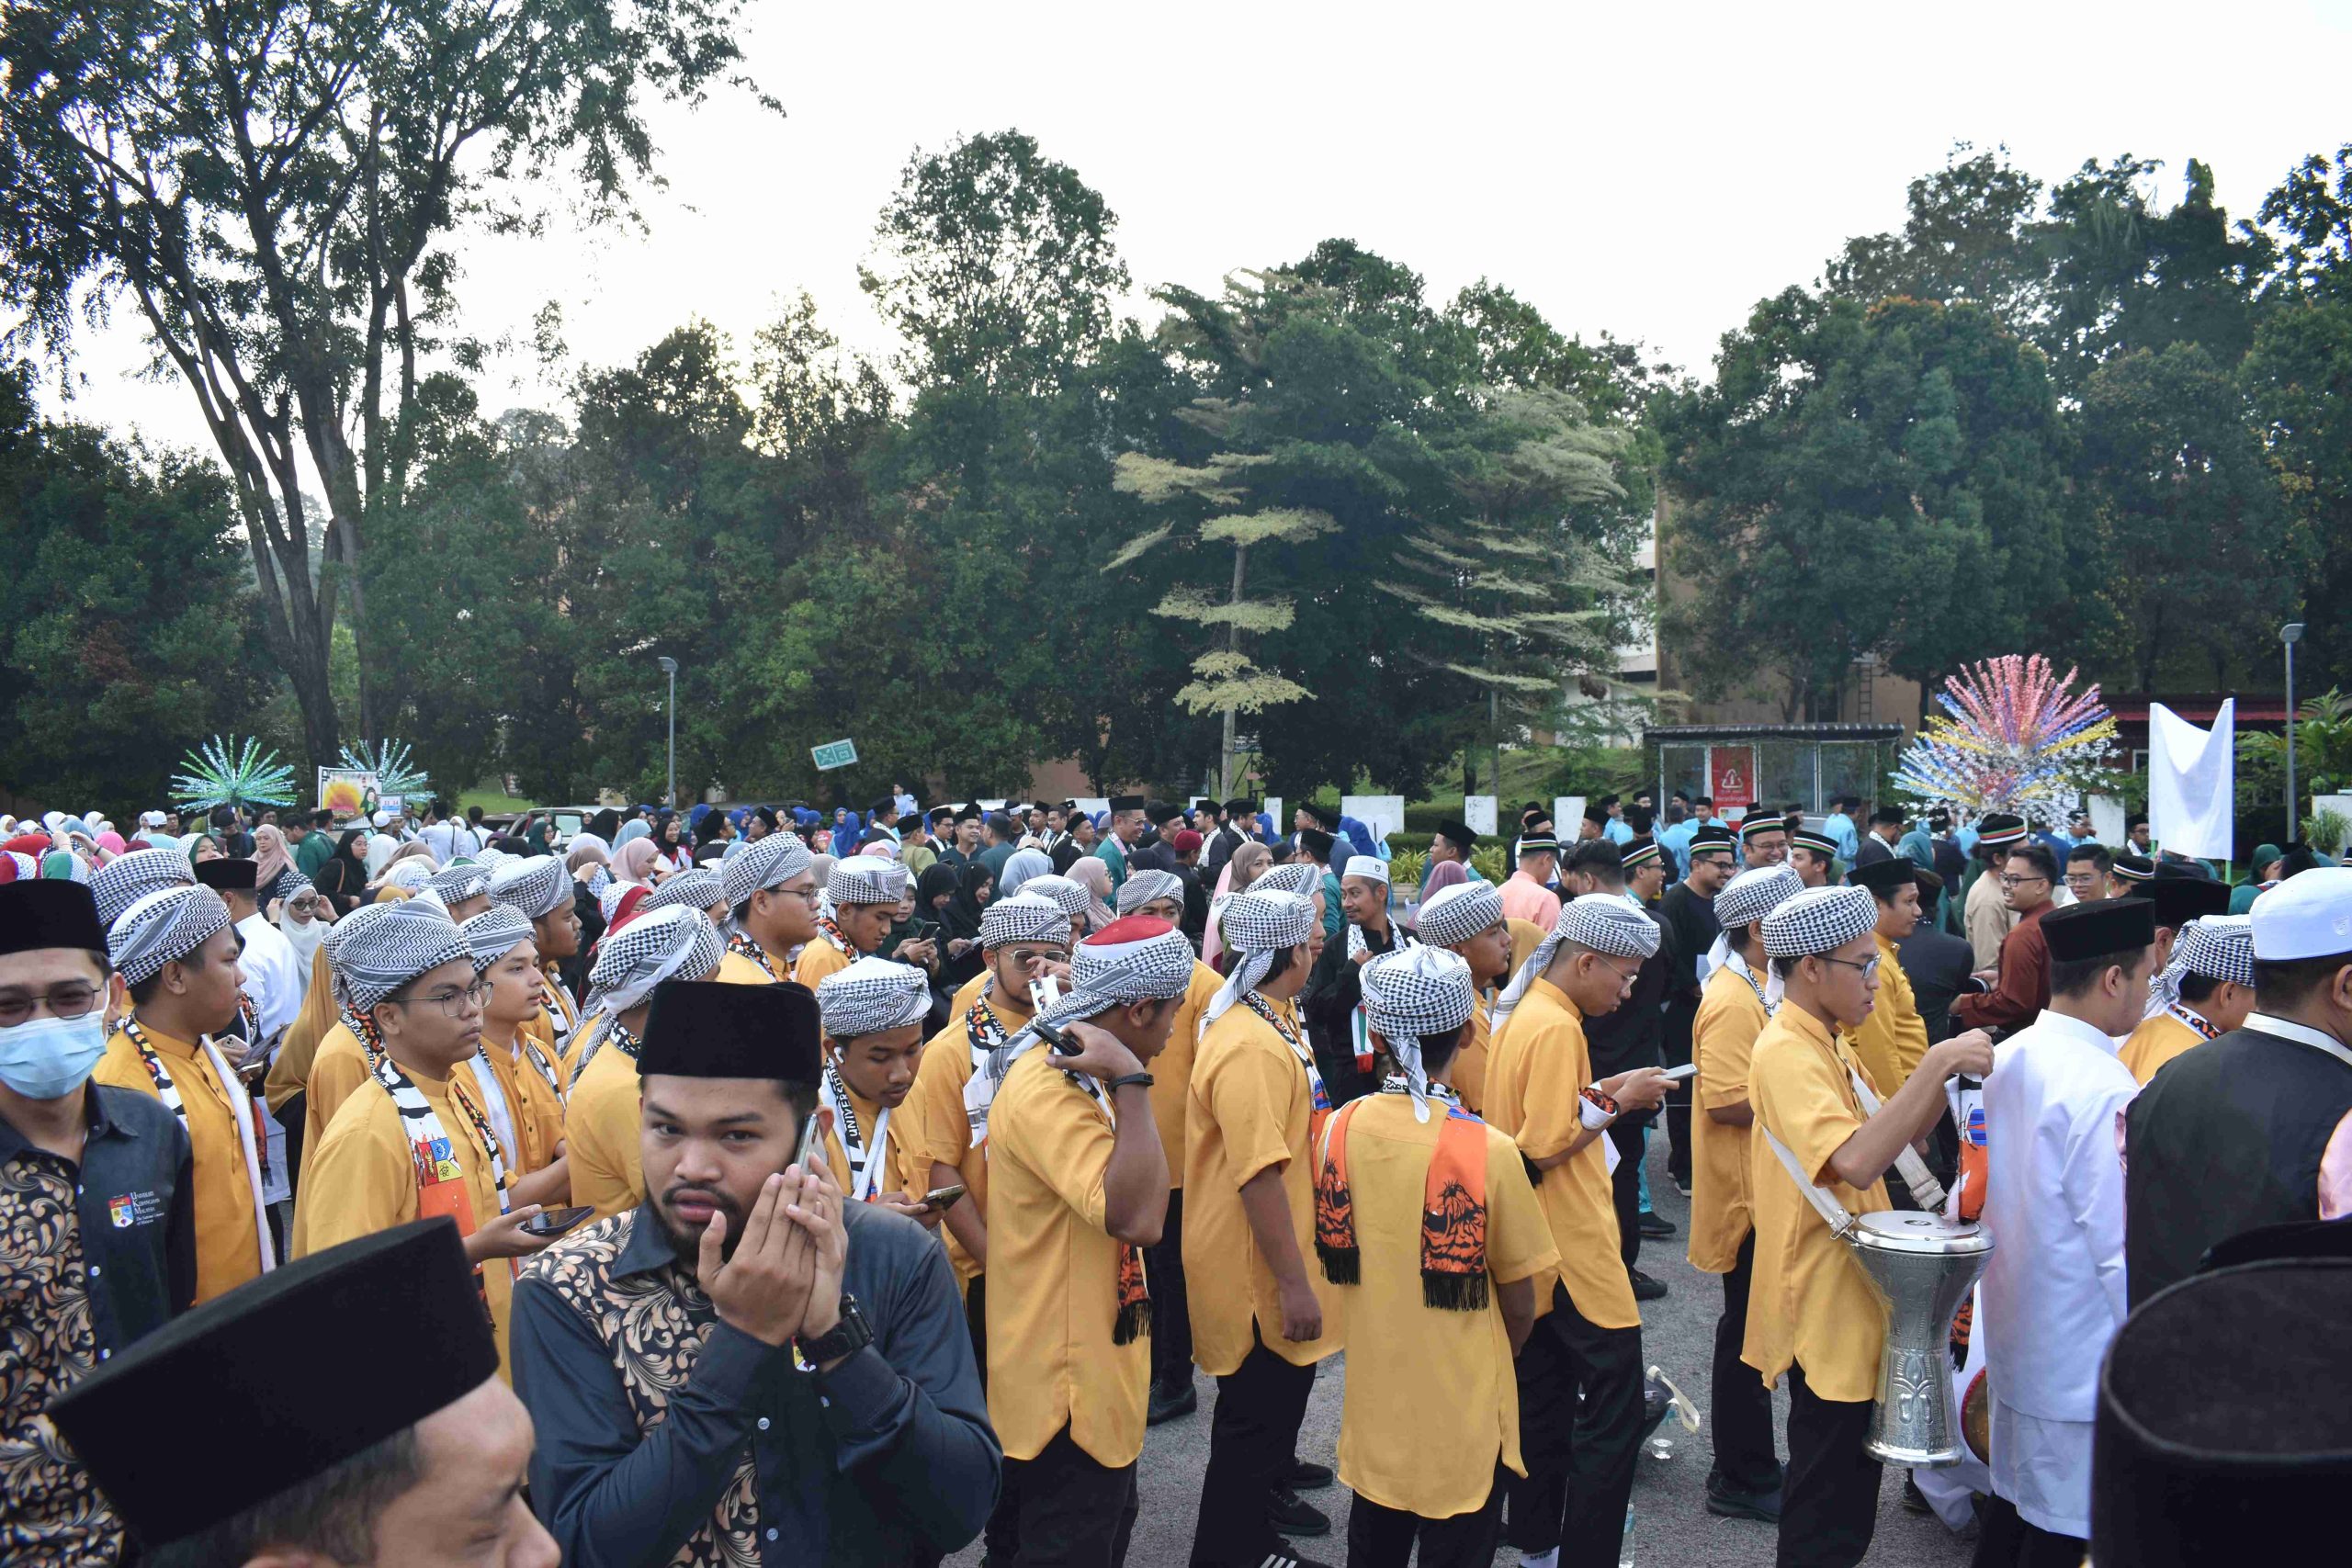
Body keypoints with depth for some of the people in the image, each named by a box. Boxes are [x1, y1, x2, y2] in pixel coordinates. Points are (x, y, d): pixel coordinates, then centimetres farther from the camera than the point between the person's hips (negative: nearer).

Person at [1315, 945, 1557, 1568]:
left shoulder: (1340, 1129, -10)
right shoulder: (1488, 1151, -22)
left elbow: (1335, 1264, 3)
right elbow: (1519, 1306, -11)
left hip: (1374, 1402, 4)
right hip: (1463, 1417, -4)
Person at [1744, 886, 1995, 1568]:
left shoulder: (1823, 1045, 11)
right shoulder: (1787, 1053, -22)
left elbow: (1887, 1136, 11)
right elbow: (1855, 1160, -35)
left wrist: (1947, 1077, -5)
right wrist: (1935, 1064, -31)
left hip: (1849, 1298, 10)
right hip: (1825, 1307, -10)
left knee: (1845, 1486, 20)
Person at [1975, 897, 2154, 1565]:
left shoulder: (2005, 1058, 3)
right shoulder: (2104, 1089, -23)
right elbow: (2125, 1248, -21)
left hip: (2012, 1333, 8)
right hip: (2080, 1359, -8)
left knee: (2012, 1502, 19)